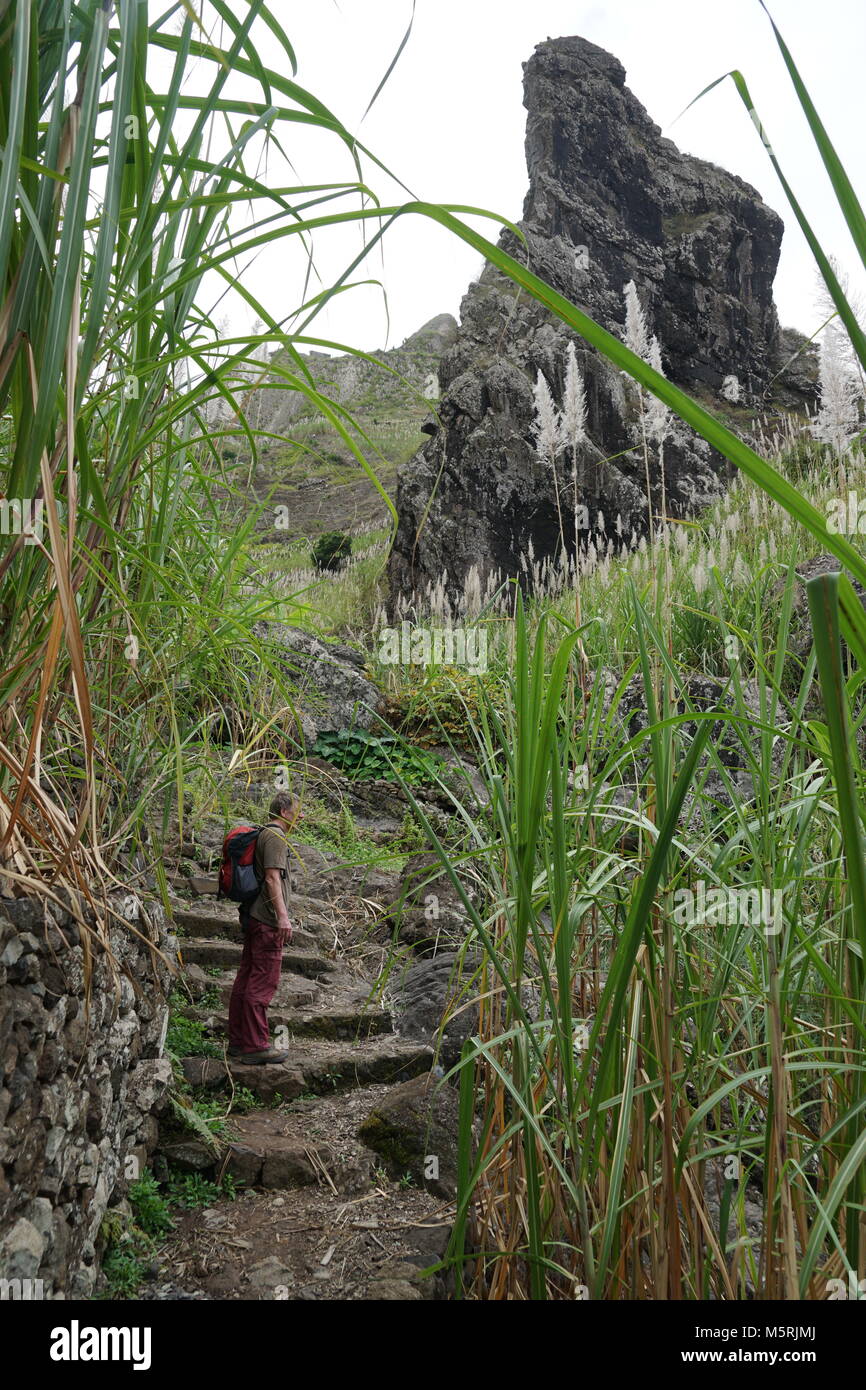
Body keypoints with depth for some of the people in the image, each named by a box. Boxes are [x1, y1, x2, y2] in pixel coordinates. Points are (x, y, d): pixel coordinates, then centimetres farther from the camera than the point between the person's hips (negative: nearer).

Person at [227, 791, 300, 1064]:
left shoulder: (264, 834, 20)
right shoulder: (275, 836, -11)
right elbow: (272, 877, -20)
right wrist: (282, 916, -24)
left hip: (254, 917, 10)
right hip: (267, 919, -10)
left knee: (246, 979, 11)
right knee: (263, 982, -7)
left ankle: (238, 1042, 17)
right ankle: (256, 1046, -4)